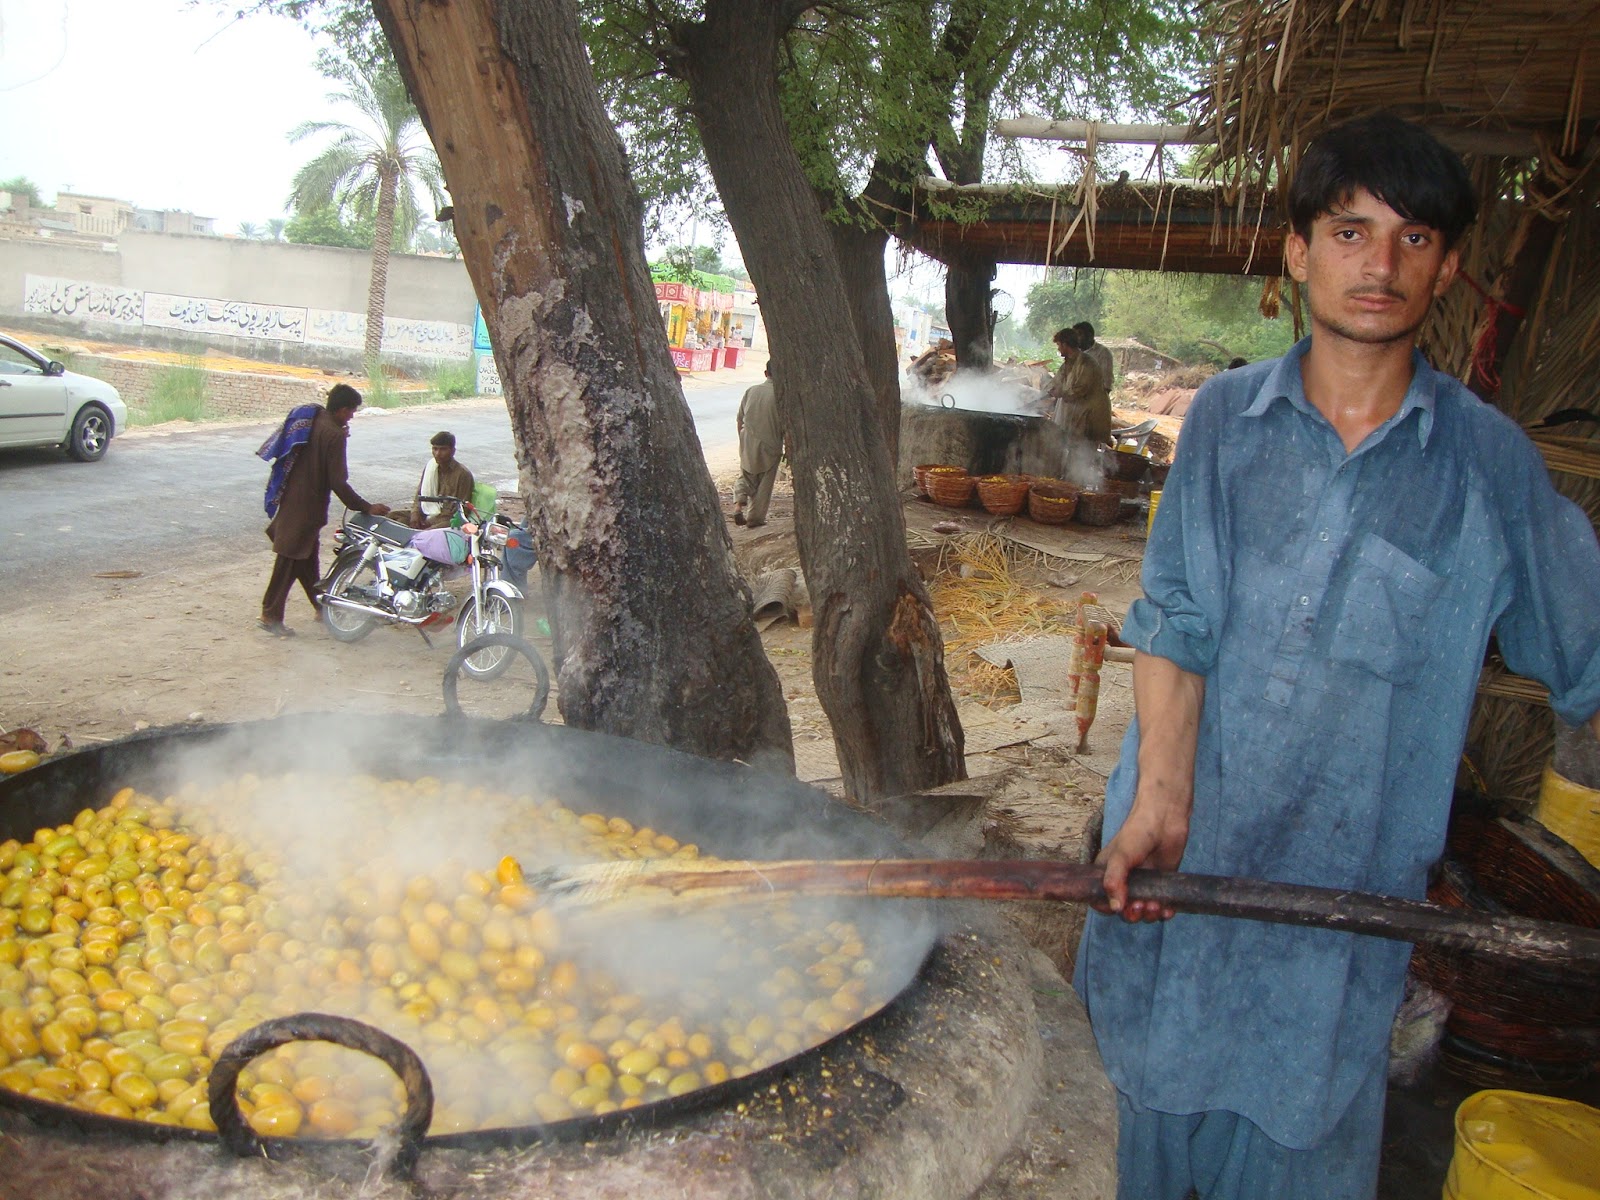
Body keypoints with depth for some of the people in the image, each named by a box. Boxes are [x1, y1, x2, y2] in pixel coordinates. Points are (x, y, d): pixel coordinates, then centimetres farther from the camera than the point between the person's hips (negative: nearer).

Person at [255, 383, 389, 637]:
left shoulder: (309, 415, 4)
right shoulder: (334, 435, -20)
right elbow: (337, 483, -23)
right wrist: (366, 507, -17)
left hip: (290, 497, 9)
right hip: (307, 505, -9)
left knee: (307, 556, 19)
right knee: (290, 559, -3)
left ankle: (321, 605, 32)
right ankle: (271, 615, 2)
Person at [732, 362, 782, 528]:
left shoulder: (751, 391, 1)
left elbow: (740, 419, 8)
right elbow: (785, 425, -10)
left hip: (748, 444, 4)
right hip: (769, 446, -3)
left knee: (746, 476, 19)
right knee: (765, 483, 10)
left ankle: (738, 504, -3)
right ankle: (756, 518, 16)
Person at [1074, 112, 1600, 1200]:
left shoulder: (1488, 460, -4)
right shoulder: (1227, 417, -2)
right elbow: (1175, 619, -5)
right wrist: (1160, 800, -14)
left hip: (1347, 877, -1)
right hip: (1184, 846, 1)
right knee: (1163, 1093, 18)